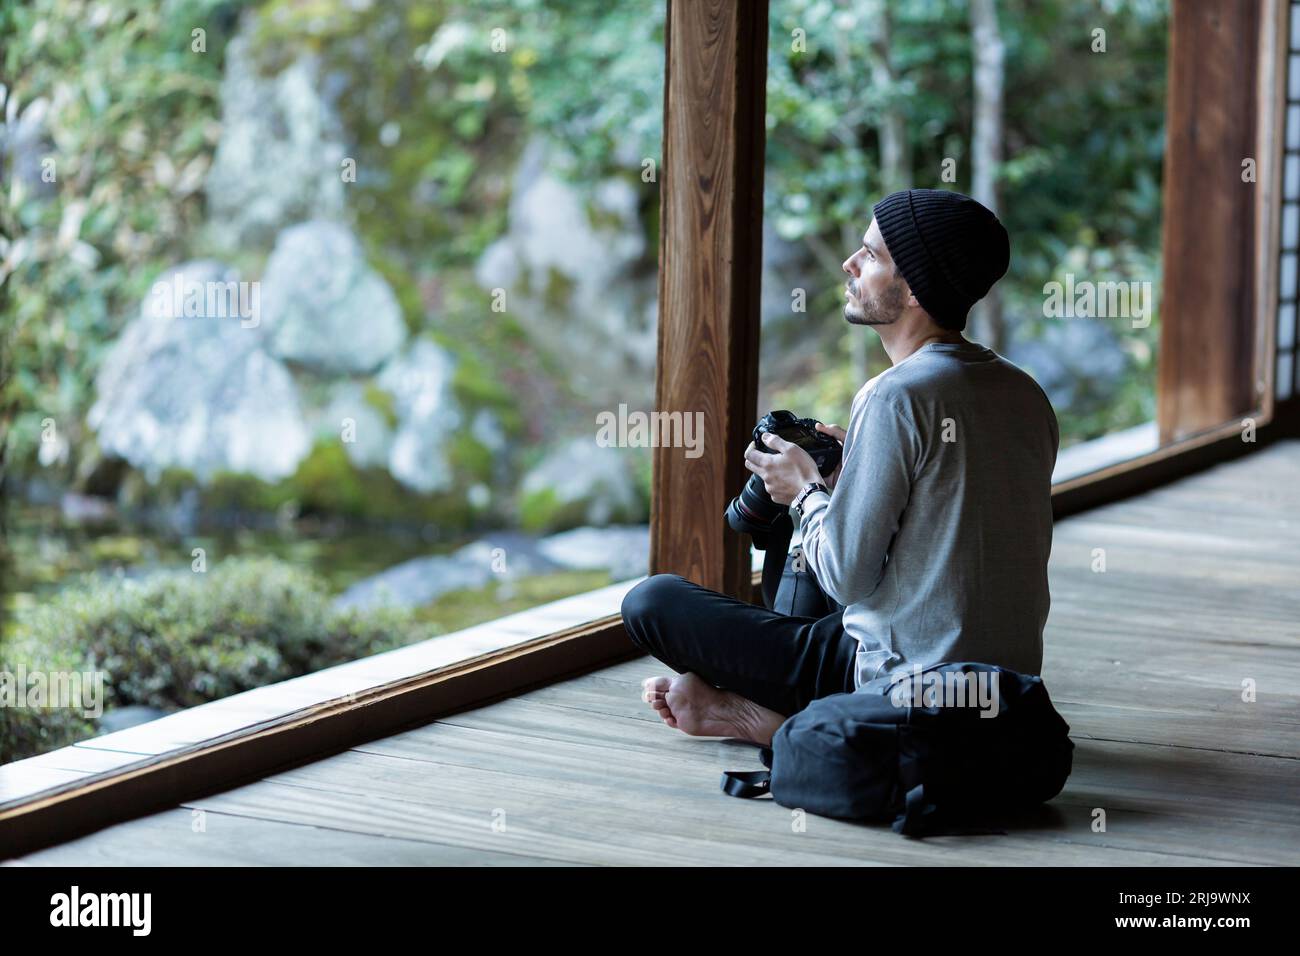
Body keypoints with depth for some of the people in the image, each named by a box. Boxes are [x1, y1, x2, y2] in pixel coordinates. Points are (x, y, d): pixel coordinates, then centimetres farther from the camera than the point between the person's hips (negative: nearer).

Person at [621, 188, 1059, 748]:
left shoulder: (896, 397, -19)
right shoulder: (1026, 395, 6)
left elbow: (848, 577, -18)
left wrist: (806, 491, 1)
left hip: (903, 680, -8)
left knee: (650, 602, -2)